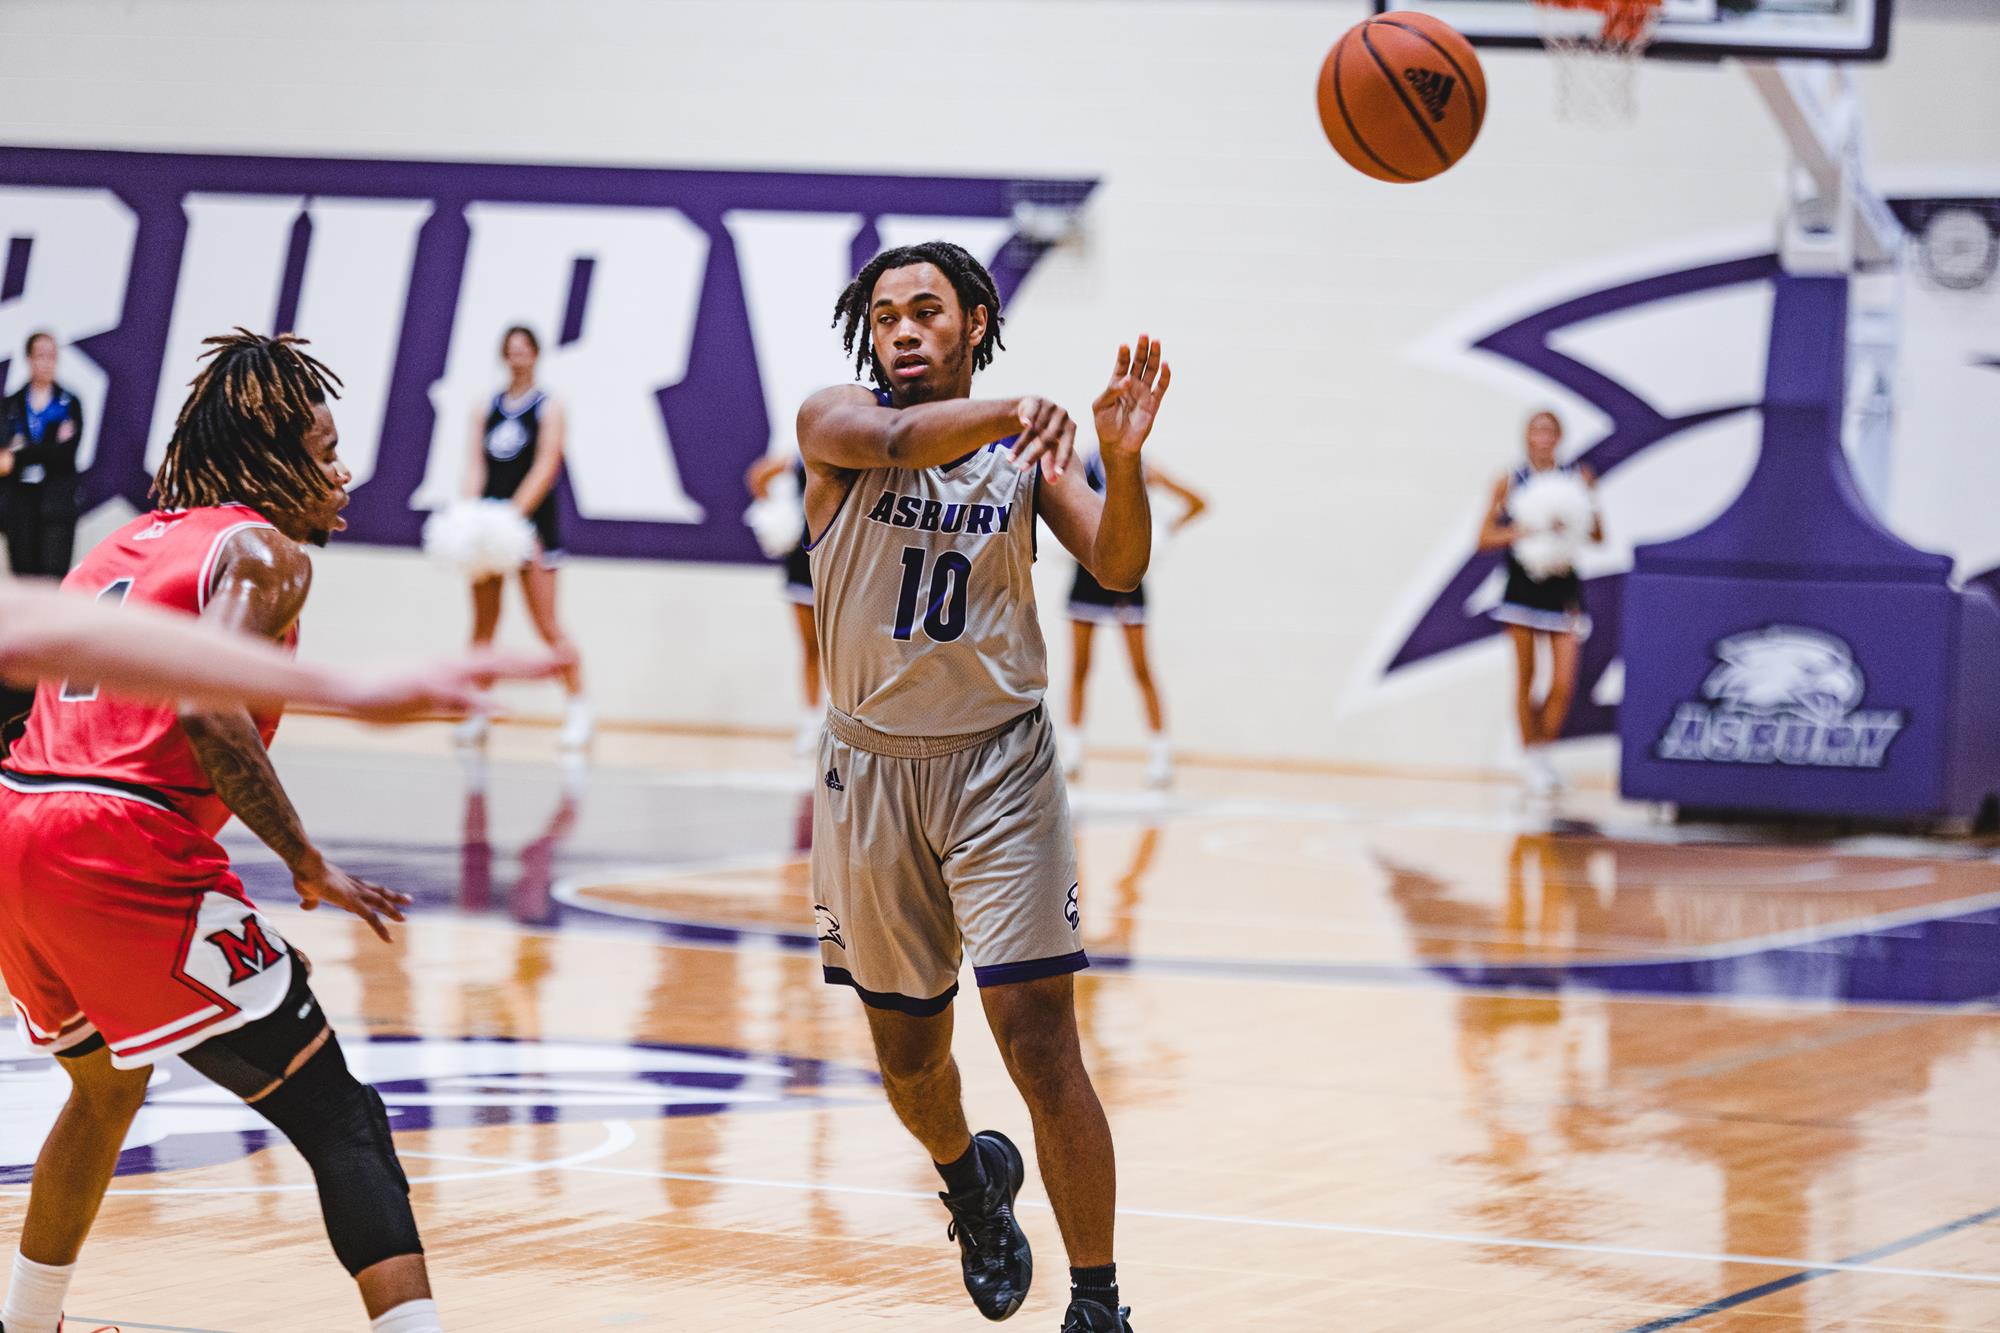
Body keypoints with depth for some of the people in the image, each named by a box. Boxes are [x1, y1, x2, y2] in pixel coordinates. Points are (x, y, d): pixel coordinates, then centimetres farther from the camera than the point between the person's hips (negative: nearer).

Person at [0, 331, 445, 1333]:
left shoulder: (122, 544, 25)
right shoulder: (262, 549, 1)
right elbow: (209, 707, -15)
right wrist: (308, 865, -10)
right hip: (123, 849, -8)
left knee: (106, 1082, 34)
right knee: (340, 1119, -6)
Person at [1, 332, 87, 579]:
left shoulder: (69, 404, 4)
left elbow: (67, 452, -6)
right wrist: (51, 446, -13)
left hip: (57, 500, -2)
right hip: (21, 497, 2)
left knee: (53, 575, -11)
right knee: (24, 573, 2)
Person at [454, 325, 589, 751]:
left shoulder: (548, 407, -1)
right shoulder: (486, 408, 11)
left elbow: (545, 466, -11)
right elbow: (476, 464, 4)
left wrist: (515, 512, -22)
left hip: (532, 520, -4)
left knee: (547, 627, -5)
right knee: (483, 626, 6)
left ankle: (578, 709, 4)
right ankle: (477, 715, 11)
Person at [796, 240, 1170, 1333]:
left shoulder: (1026, 450, 1)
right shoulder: (836, 421, -4)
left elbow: (1118, 566, -10)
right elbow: (891, 440, -27)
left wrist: (1121, 461, -30)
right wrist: (999, 413, -46)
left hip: (998, 765, -1)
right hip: (871, 771, 1)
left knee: (1039, 1040, -13)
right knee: (908, 1055, 14)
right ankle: (973, 1180, 48)